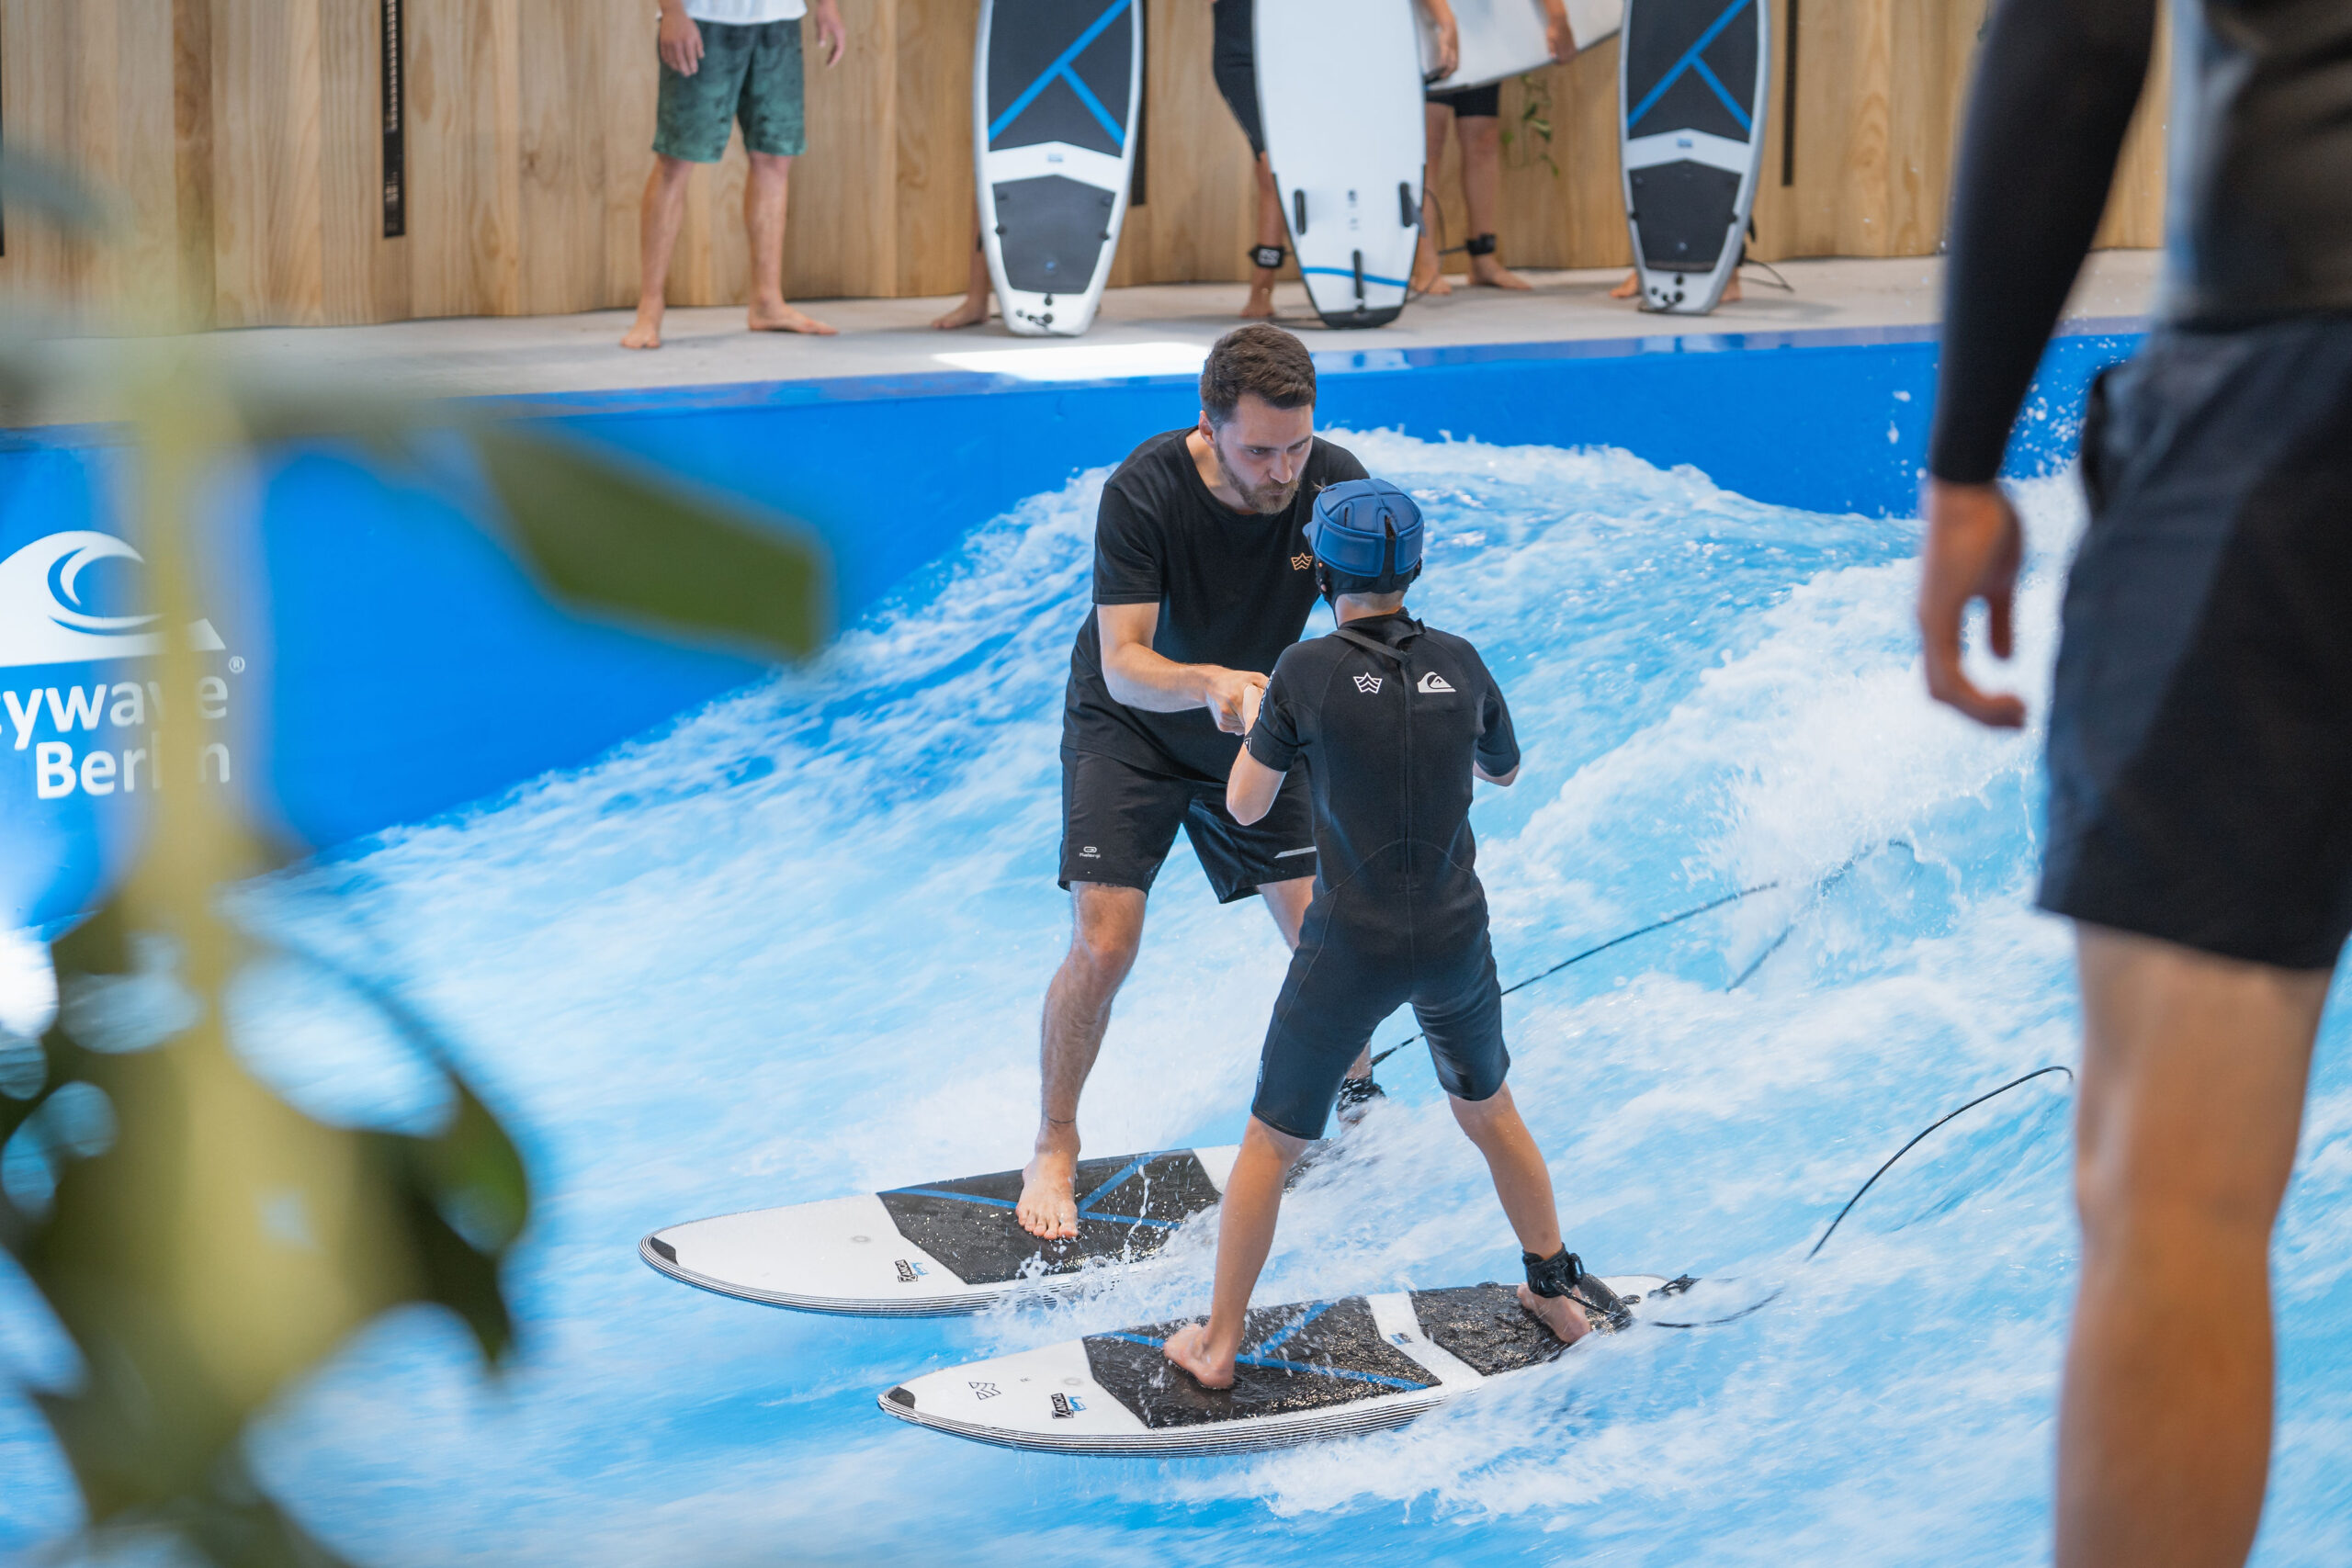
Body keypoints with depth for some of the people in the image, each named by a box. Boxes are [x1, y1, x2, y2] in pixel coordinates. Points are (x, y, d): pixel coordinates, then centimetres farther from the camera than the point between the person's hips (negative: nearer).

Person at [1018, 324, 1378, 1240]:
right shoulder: (1143, 493, -31)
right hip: (1131, 727, -3)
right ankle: (1054, 1151, 6)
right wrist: (1208, 683, -55)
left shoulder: (1334, 484, -22)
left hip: (1256, 728, 3)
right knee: (1103, 948, -14)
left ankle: (1353, 1112, 27)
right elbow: (1123, 664, -34)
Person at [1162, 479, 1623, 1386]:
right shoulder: (1460, 663, -1)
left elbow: (1245, 806, -1)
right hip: (1457, 939, 4)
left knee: (1272, 1142, 10)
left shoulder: (1308, 673, -12)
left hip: (1352, 952, -3)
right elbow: (1502, 771, 18)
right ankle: (1556, 1292, 37)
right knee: (1489, 1112, 27)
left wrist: (1252, 720, 17)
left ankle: (1218, 1345, 16)